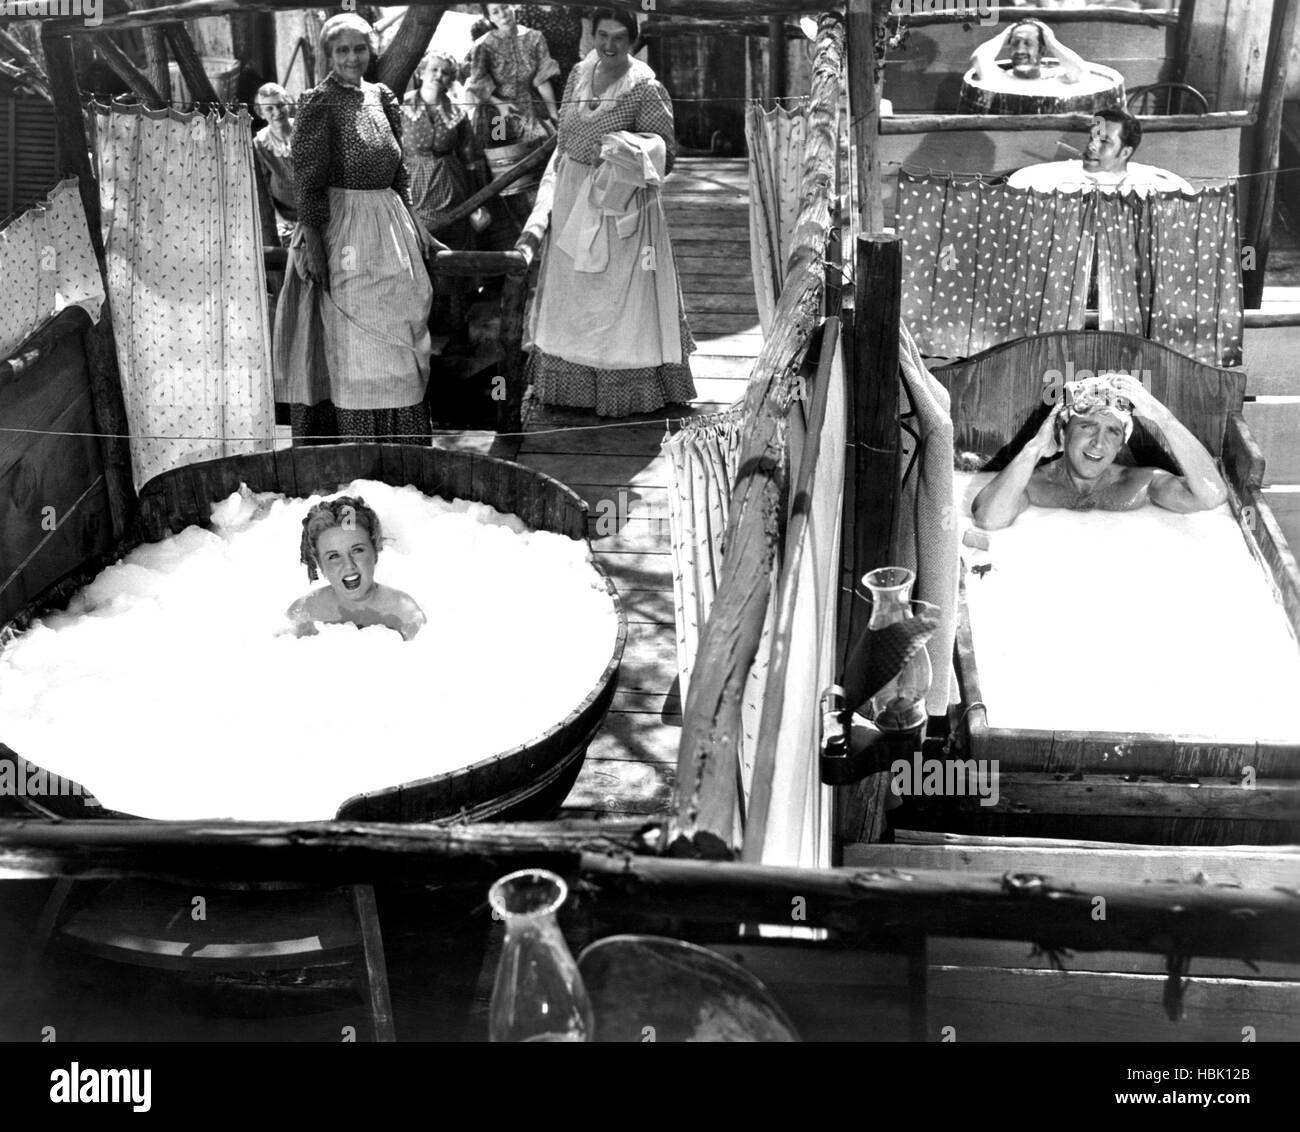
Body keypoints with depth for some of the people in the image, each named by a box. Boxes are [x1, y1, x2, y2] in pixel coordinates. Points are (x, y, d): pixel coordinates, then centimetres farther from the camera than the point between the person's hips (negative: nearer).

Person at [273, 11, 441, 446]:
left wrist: (415, 227, 15)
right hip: (342, 226, -6)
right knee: (351, 340, -1)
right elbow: (308, 181, -12)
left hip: (389, 223, 7)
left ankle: (401, 442, 18)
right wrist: (312, 241, -19)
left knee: (401, 339, 9)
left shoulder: (382, 97, 11)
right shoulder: (319, 104, -7)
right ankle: (359, 444, 6)